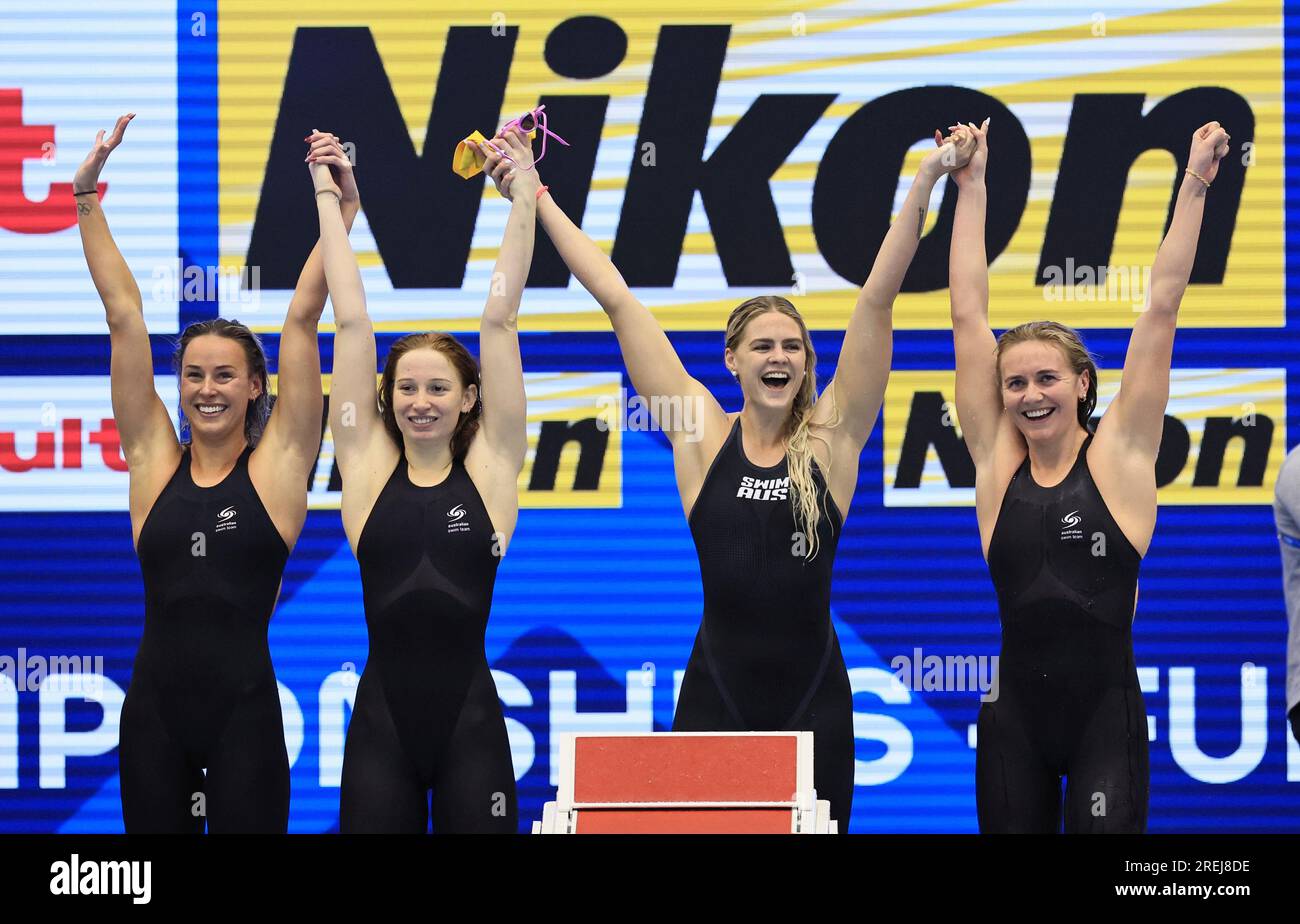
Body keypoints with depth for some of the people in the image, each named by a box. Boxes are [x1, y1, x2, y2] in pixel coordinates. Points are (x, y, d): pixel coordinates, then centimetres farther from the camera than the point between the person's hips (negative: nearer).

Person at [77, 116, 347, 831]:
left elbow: (301, 319, -3)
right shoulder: (155, 460, 6)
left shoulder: (276, 462, 2)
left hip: (244, 714, -2)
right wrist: (87, 198, 5)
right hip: (155, 711, 2)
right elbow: (125, 316, 5)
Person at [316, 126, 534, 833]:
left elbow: (499, 321, 4)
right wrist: (328, 200, 9)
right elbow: (351, 323, 7)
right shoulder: (368, 465, 5)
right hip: (382, 721, 1)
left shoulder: (489, 467, 4)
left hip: (469, 721, -1)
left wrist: (523, 199, 5)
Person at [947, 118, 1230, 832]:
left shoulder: (1119, 454, 0)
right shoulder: (997, 461, 4)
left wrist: (1194, 186, -3)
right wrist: (971, 188, 8)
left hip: (1105, 712, -2)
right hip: (1014, 714, 2)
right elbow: (968, 315, 6)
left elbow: (1161, 309, -2)